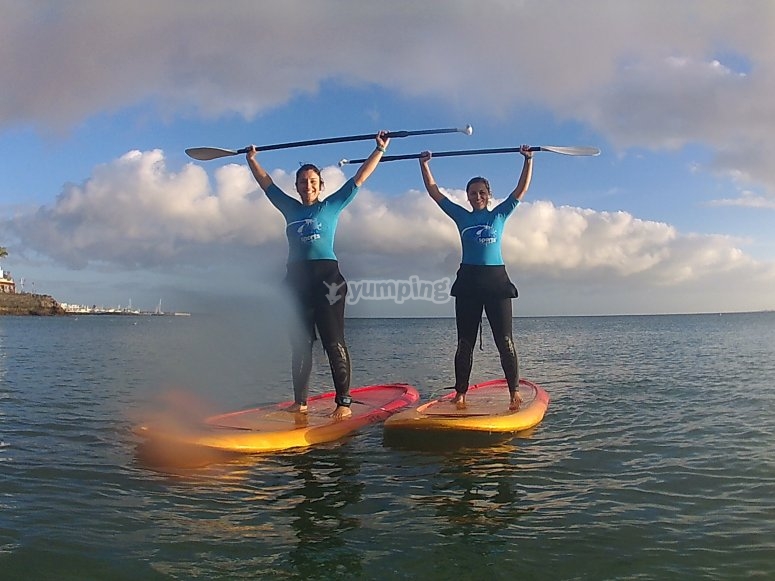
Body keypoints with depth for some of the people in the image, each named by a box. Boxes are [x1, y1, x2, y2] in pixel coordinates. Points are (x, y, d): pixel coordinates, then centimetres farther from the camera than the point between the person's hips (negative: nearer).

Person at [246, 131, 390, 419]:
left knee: (334, 343, -7)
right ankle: (300, 401, 14)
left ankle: (344, 402, -8)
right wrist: (251, 159, 35)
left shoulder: (332, 206, 9)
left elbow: (359, 178, 10)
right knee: (299, 344, 7)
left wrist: (379, 150, 11)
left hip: (326, 277, -4)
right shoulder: (290, 208, 18)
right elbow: (266, 182, 29)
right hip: (296, 279, 5)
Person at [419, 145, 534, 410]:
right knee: (465, 343, 5)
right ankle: (461, 393, 10)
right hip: (468, 281, 1)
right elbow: (434, 192, 12)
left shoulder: (500, 214, 10)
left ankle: (515, 393, 3)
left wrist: (528, 160, 1)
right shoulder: (461, 216, 12)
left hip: (496, 280, -1)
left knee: (505, 341, -2)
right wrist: (424, 165, 8)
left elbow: (521, 189, 6)